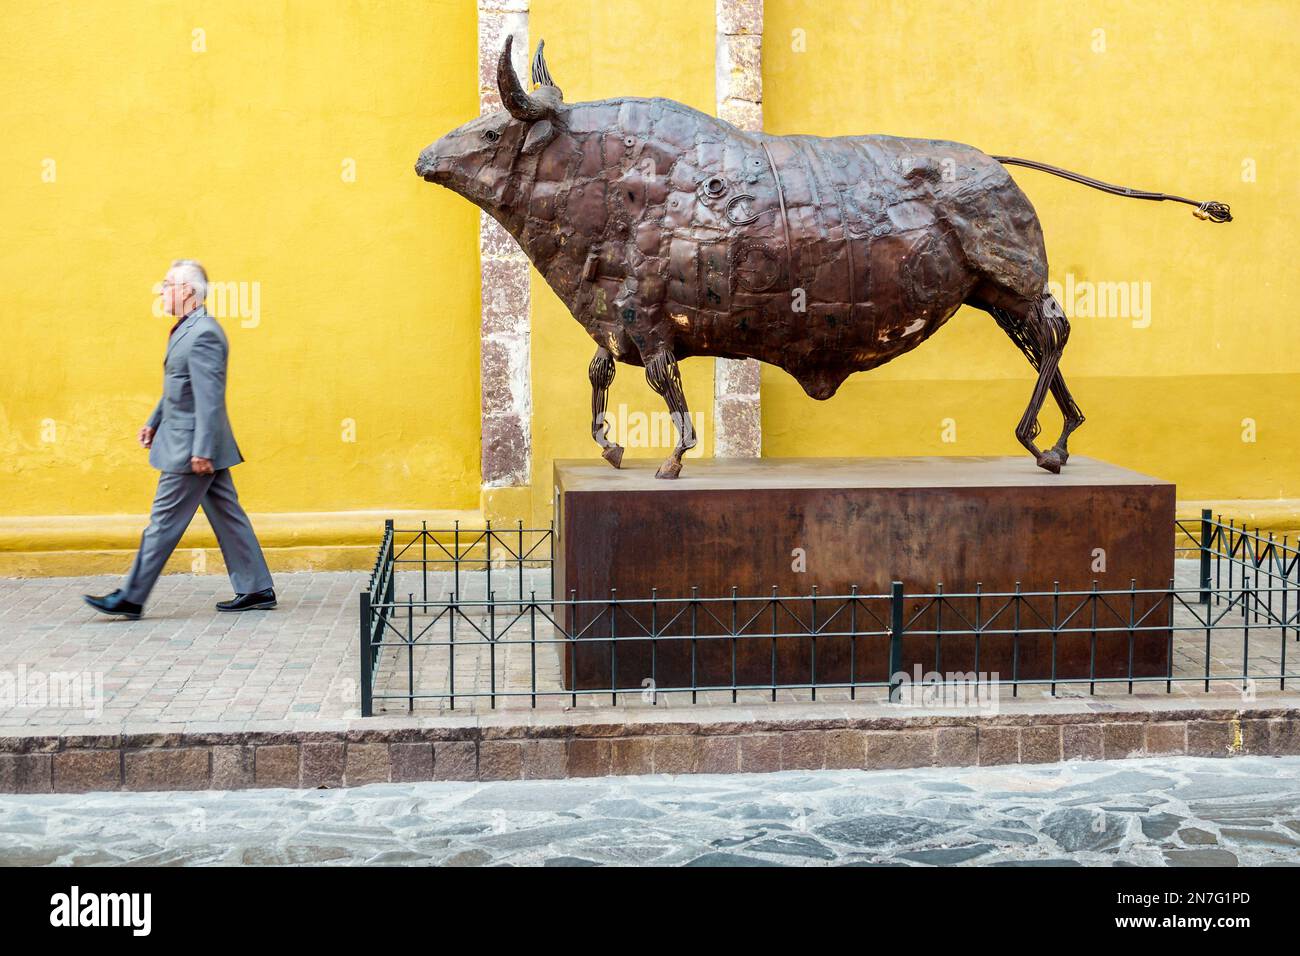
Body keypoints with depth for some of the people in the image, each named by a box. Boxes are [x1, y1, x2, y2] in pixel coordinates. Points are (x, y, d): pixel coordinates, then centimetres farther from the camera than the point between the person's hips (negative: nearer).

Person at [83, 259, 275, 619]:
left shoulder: (204, 334, -19)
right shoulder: (186, 331, 14)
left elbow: (210, 397, -23)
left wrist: (201, 450, -24)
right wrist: (154, 422, 25)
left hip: (192, 446, -10)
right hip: (196, 445, 10)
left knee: (165, 520, -4)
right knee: (227, 515, 11)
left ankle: (130, 598, 2)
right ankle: (256, 589, 16)